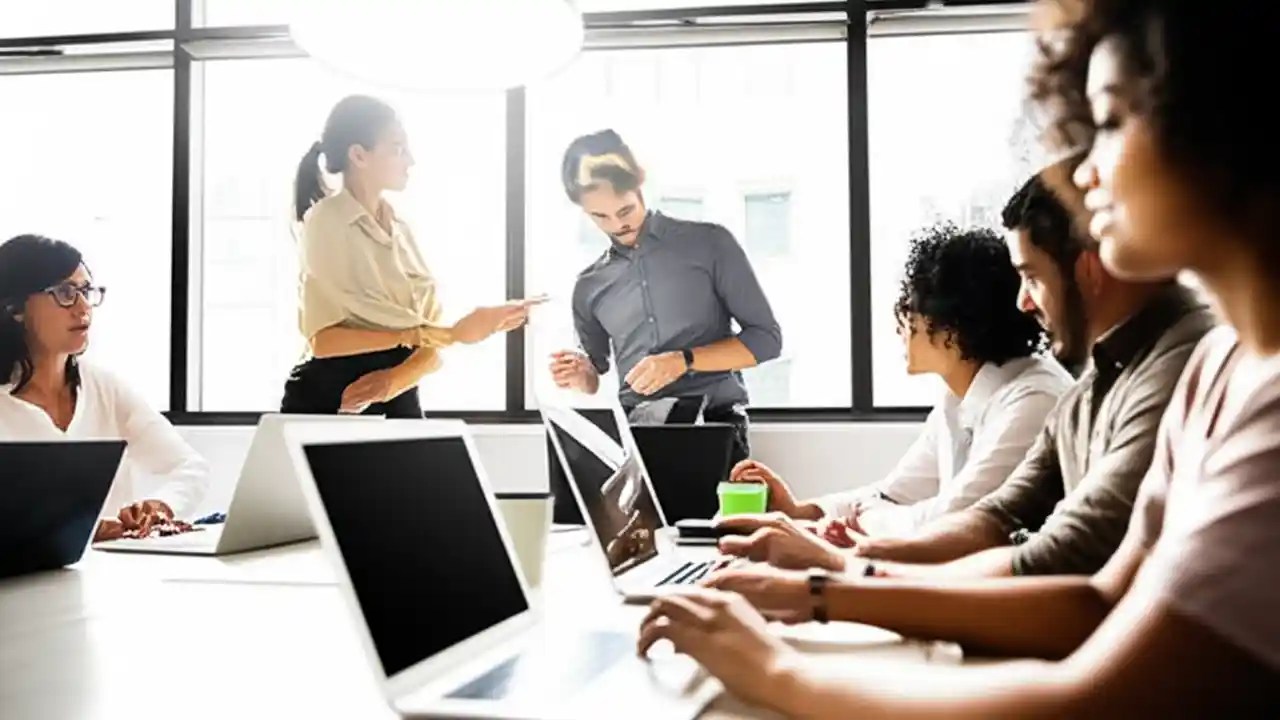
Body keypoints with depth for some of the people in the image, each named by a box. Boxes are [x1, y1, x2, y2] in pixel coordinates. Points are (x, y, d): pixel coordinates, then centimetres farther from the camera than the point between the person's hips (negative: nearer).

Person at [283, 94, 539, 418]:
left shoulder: (400, 230, 10)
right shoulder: (325, 219, -7)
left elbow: (433, 336, 2)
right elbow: (324, 340, -18)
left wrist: (397, 378, -18)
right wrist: (449, 333, -21)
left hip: (397, 401, 5)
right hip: (327, 402, -5)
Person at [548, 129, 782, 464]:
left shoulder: (709, 243, 4)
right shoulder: (590, 286, 14)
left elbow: (766, 338, 1)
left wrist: (684, 361, -12)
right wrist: (583, 377, -1)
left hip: (714, 422, -3)